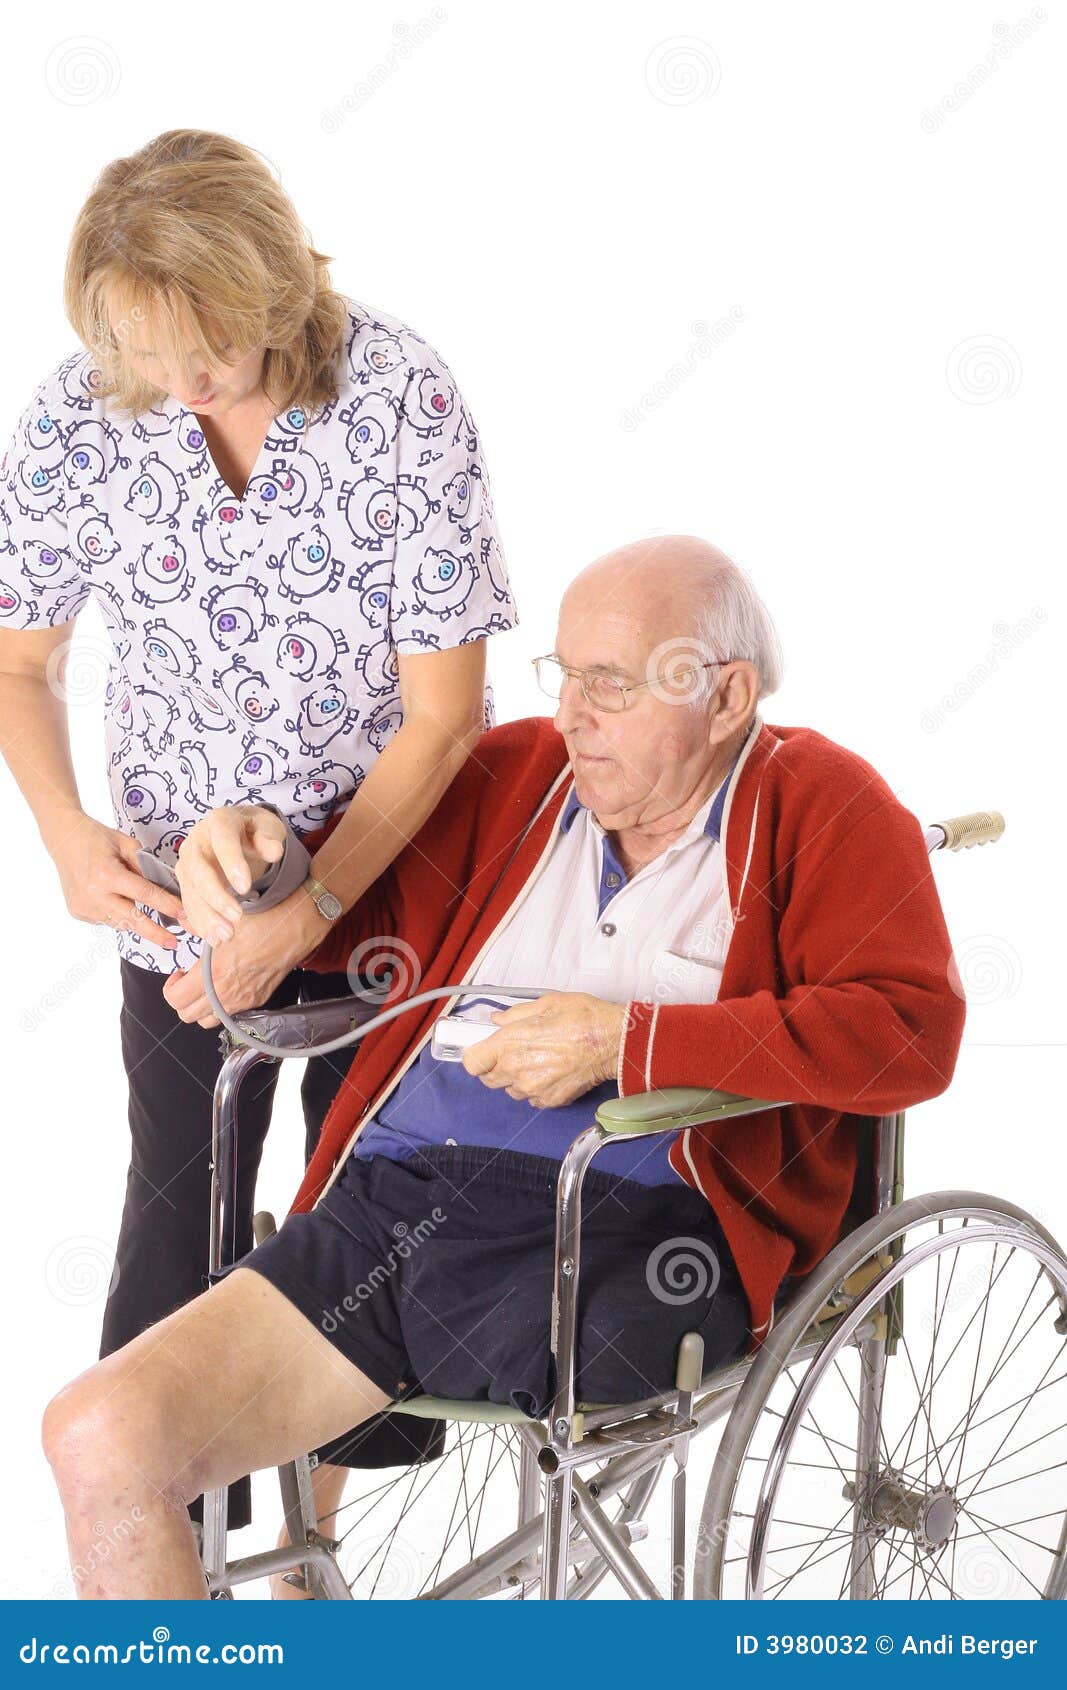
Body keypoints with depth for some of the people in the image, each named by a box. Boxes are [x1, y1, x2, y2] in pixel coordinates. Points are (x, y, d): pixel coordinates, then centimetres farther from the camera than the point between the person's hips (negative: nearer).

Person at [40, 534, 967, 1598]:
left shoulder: (817, 804, 5)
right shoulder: (517, 775, 19)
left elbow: (913, 1028, -11)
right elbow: (350, 913, 33)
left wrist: (623, 1039, -14)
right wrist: (254, 852, 7)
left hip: (622, 1231, -5)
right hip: (389, 1198, 5)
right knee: (98, 1436, -13)